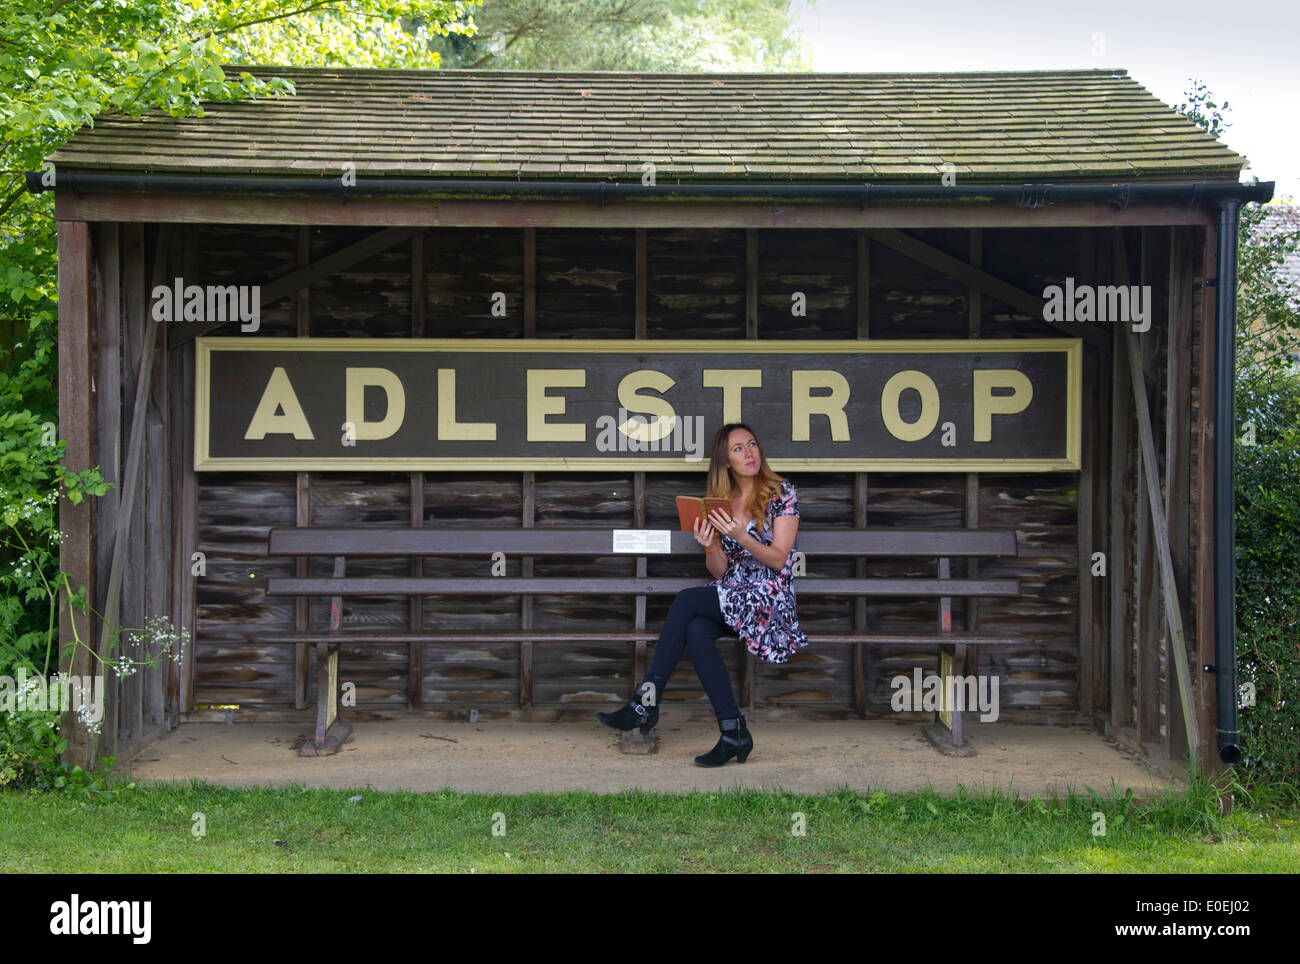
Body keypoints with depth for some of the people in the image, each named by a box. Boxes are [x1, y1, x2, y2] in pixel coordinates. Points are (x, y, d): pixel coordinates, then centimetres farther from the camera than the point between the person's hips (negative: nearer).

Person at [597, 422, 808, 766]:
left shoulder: (782, 493, 0)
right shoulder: (721, 501, 14)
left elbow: (778, 559, -7)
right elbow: (719, 571, 10)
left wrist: (741, 537, -23)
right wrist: (710, 545, -12)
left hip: (770, 598, -5)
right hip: (730, 595, 5)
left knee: (685, 600, -27)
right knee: (696, 631, -31)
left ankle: (646, 702, -26)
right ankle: (733, 732, -32)